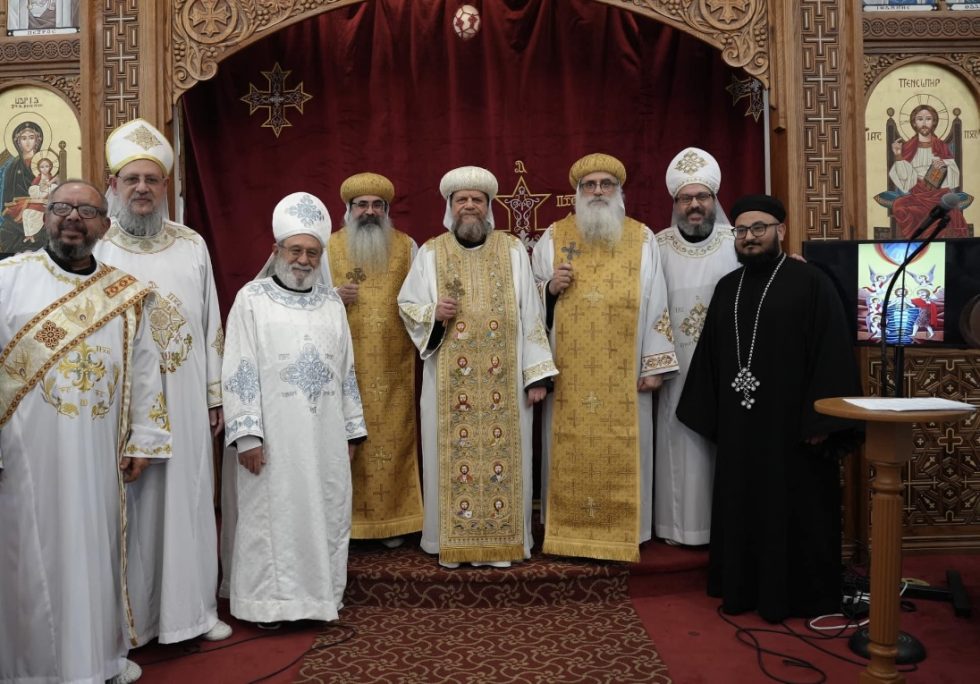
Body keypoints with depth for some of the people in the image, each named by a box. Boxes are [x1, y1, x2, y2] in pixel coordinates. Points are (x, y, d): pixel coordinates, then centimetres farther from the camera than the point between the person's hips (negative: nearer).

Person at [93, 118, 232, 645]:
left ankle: (194, 606, 25)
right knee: (133, 503, 7)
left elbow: (211, 324, 6)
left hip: (184, 399, 2)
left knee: (189, 497, 10)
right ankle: (133, 614, 23)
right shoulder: (96, 250, -1)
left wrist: (216, 394, 4)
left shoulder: (192, 246, 5)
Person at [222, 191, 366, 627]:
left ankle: (320, 594, 25)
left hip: (325, 434, 4)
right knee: (270, 514, 4)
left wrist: (351, 431, 10)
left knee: (326, 512, 10)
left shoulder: (332, 302, 9)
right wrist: (247, 434, -13)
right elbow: (239, 372, -6)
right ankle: (267, 600, 19)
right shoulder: (252, 299, -3)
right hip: (273, 435, -4)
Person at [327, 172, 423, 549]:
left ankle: (392, 519, 16)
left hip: (393, 366, 1)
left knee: (393, 439, 4)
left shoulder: (407, 246, 8)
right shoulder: (329, 247, 5)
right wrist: (333, 296, -13)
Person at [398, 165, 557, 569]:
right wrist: (433, 313, -15)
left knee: (503, 457, 5)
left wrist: (536, 374, -2)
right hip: (449, 382, 0)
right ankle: (450, 542, 19)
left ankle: (502, 541, 19)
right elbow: (406, 304, 8)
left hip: (503, 382, 0)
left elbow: (529, 314, 2)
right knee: (452, 457, 5)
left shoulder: (512, 250, 4)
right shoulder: (430, 253, 4)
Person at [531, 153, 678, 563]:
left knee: (621, 454, 5)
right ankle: (568, 530, 19)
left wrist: (655, 365, -2)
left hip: (622, 377, 0)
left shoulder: (642, 239, 5)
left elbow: (655, 304, 3)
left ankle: (622, 533, 19)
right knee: (570, 454, 6)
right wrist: (550, 289, -12)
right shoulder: (553, 237, 7)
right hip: (569, 375, 1)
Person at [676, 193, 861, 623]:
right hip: (738, 425, 6)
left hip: (792, 424, -5)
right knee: (740, 508, 12)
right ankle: (743, 590, 26)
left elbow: (832, 355, -11)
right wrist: (707, 414, 11)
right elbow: (709, 355, 14)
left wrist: (821, 419, -16)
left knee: (794, 511, 4)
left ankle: (799, 596, 20)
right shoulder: (727, 288, 11)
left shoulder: (811, 283, -5)